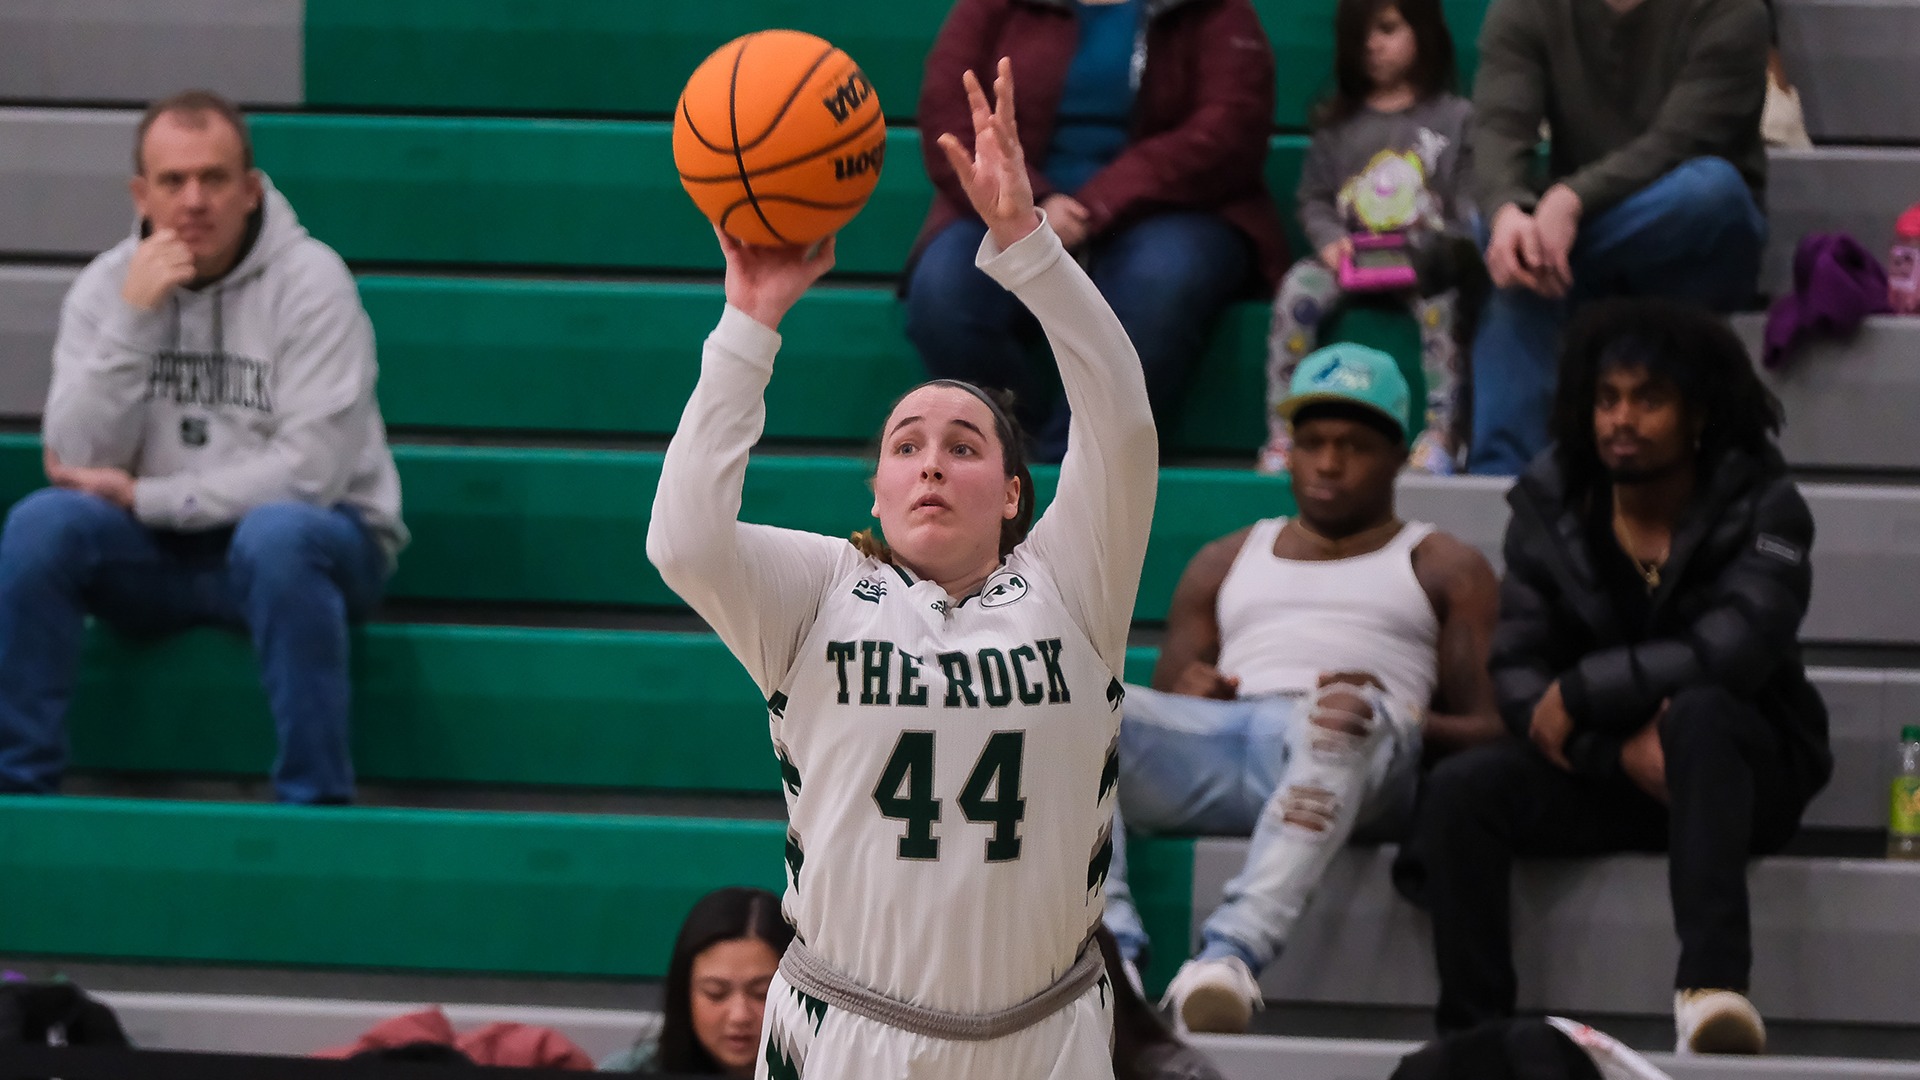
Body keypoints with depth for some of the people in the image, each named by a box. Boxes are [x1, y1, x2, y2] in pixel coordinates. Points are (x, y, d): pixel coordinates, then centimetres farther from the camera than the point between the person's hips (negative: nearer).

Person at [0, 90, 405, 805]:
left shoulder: (309, 281, -12)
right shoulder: (105, 286, -1)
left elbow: (311, 470, -20)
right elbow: (79, 464, -11)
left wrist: (146, 499, -18)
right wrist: (132, 319, -21)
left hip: (306, 540, -3)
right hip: (159, 556, 3)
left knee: (274, 536, -37)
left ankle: (317, 803, -27)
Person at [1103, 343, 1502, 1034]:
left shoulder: (1443, 569, 24)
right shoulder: (1225, 563, 35)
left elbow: (1489, 732, 10)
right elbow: (1164, 714, 27)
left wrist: (1404, 723, -13)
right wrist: (1188, 696, 1)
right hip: (1218, 738, 4)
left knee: (1347, 717, -42)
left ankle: (1237, 947, -60)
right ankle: (1111, 945, -47)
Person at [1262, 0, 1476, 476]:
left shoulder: (1455, 118, 8)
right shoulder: (1337, 124, 16)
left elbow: (1472, 204, 3)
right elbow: (1314, 199, 12)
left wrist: (1431, 248, -16)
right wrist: (1329, 241, -9)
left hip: (1426, 259, -2)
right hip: (1348, 257, 2)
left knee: (1442, 301, -35)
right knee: (1298, 290, -27)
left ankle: (1441, 435, -33)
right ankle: (1282, 433, -28)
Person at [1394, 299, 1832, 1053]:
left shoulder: (1762, 508, -6)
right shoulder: (1550, 505, 3)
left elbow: (1735, 650, -23)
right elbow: (1516, 673, -4)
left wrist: (1580, 693, -19)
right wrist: (1621, 752, -22)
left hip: (1740, 769, -3)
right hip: (1598, 770, 3)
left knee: (1697, 713, -38)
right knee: (1461, 791, -25)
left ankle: (1711, 983, -51)